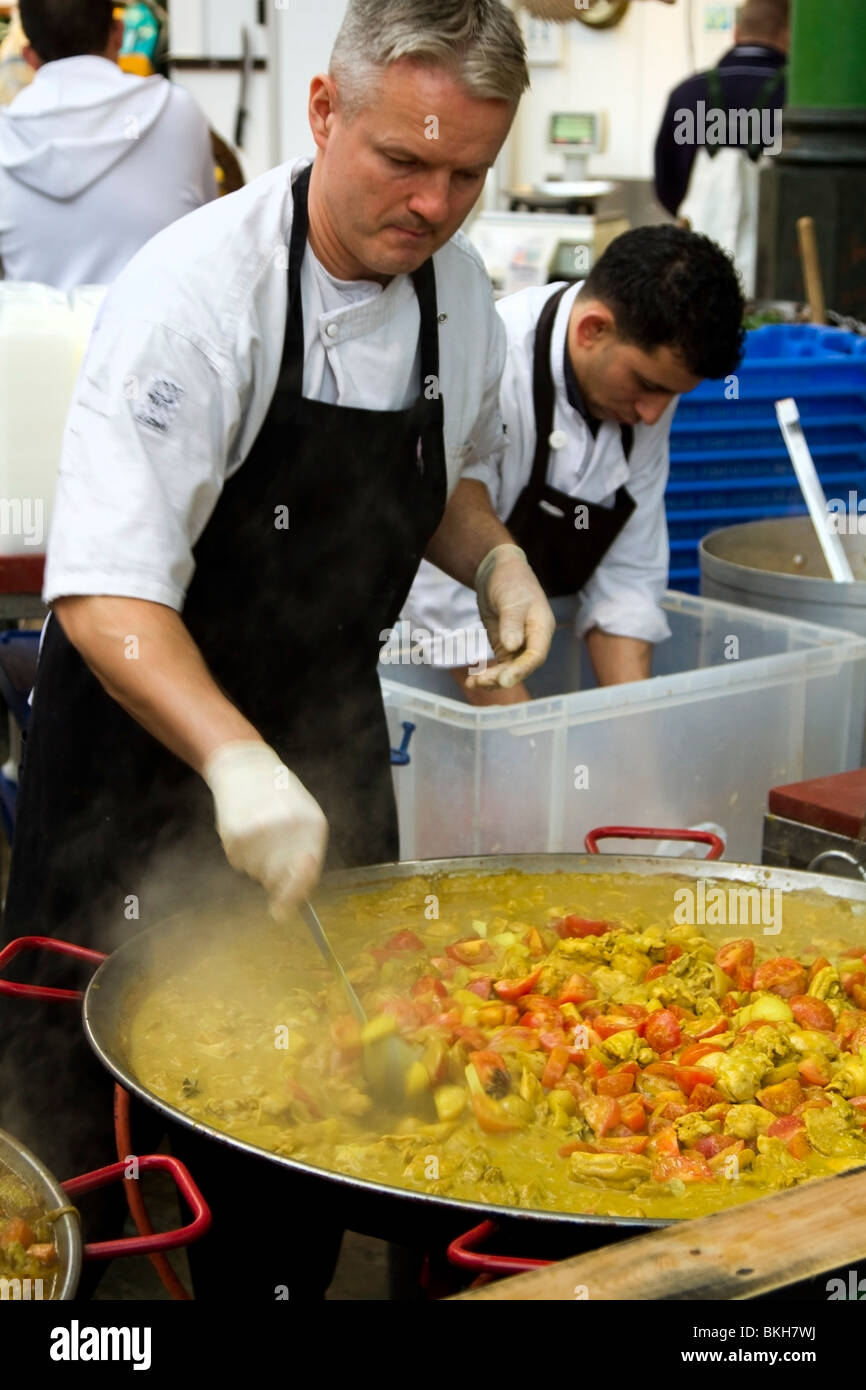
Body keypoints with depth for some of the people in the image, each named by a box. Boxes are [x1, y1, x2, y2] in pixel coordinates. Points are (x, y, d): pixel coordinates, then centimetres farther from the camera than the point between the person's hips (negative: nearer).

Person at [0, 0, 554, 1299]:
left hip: (323, 728, 6)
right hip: (147, 728, -6)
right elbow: (104, 590, -32)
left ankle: (277, 1285, 34)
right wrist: (233, 759, -47)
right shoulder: (200, 288, -25)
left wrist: (496, 559, -5)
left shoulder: (457, 290, -2)